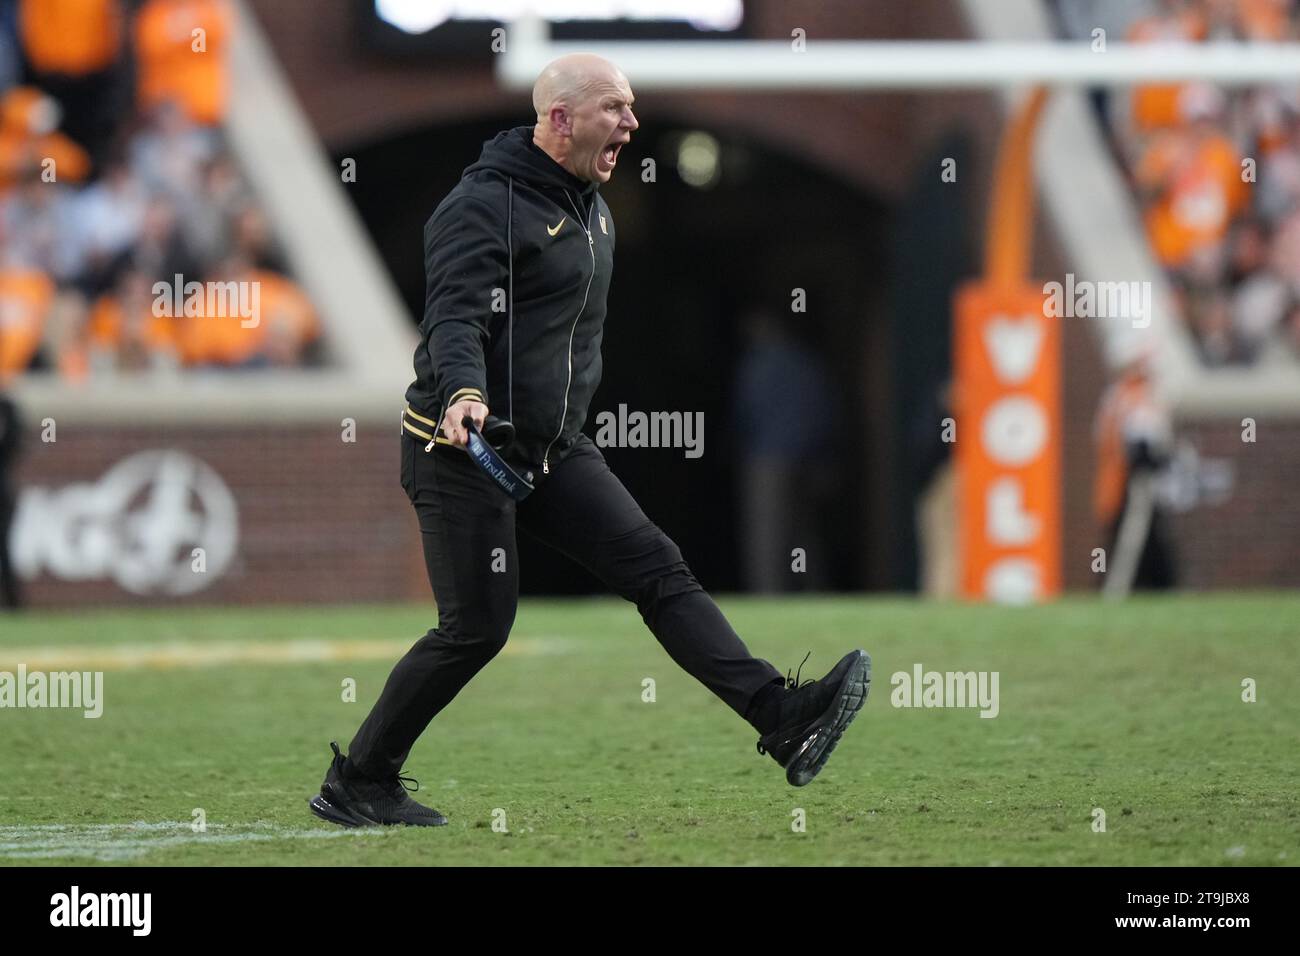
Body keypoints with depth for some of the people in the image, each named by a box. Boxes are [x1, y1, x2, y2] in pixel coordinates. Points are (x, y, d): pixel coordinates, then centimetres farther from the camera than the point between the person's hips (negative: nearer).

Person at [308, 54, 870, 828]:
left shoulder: (591, 205, 13)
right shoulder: (485, 207, -16)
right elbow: (457, 318, -28)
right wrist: (464, 394, -47)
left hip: (553, 450, 8)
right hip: (463, 450, -8)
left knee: (658, 568, -6)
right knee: (477, 628, -5)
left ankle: (784, 720, -16)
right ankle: (357, 783, 11)